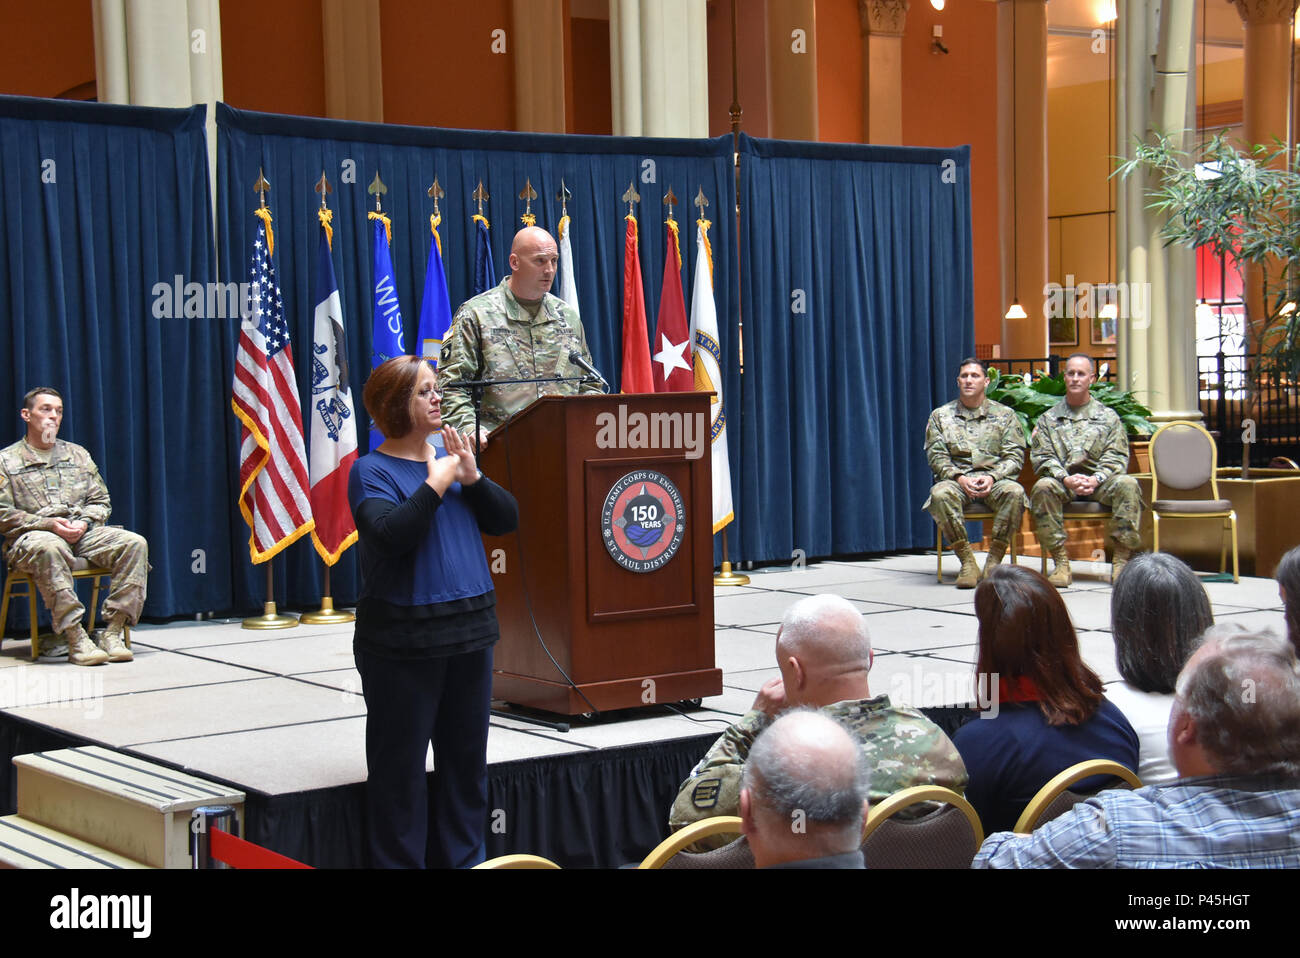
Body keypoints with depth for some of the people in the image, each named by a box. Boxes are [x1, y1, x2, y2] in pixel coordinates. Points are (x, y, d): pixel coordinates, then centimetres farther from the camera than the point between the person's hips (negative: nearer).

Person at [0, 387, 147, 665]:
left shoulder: (78, 455, 21)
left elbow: (101, 501, 18)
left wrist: (84, 522, -5)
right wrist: (47, 523, -15)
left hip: (83, 533, 4)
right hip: (32, 536, -4)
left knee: (134, 543, -23)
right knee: (49, 548, -42)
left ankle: (112, 632, -27)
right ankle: (75, 637, -42)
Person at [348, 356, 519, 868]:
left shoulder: (451, 456, 10)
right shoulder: (371, 470, -7)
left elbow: (507, 519, 7)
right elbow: (393, 533, -23)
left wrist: (472, 477, -8)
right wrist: (436, 484, -15)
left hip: (470, 631, 6)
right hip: (403, 641, -6)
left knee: (466, 758, 14)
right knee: (400, 764, 1)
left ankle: (464, 858, 26)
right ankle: (399, 860, 11)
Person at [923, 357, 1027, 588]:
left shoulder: (1004, 415, 13)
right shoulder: (941, 416, 14)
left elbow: (1015, 455, 5)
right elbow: (936, 456, 5)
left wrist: (992, 477, -14)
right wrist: (959, 477, -14)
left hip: (994, 480, 0)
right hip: (957, 480, 0)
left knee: (1014, 491, -34)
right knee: (940, 493, -35)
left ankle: (994, 558, -26)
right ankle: (967, 561, -27)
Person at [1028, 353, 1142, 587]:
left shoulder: (1108, 416, 14)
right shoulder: (1049, 419, 15)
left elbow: (1117, 457, 3)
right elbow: (1042, 457, 3)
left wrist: (1096, 479, -17)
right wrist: (1066, 479, -16)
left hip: (1099, 482, 0)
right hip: (1063, 482, 0)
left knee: (1127, 484, -32)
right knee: (1043, 487, -34)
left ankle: (1121, 559, -28)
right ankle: (1060, 561, -30)